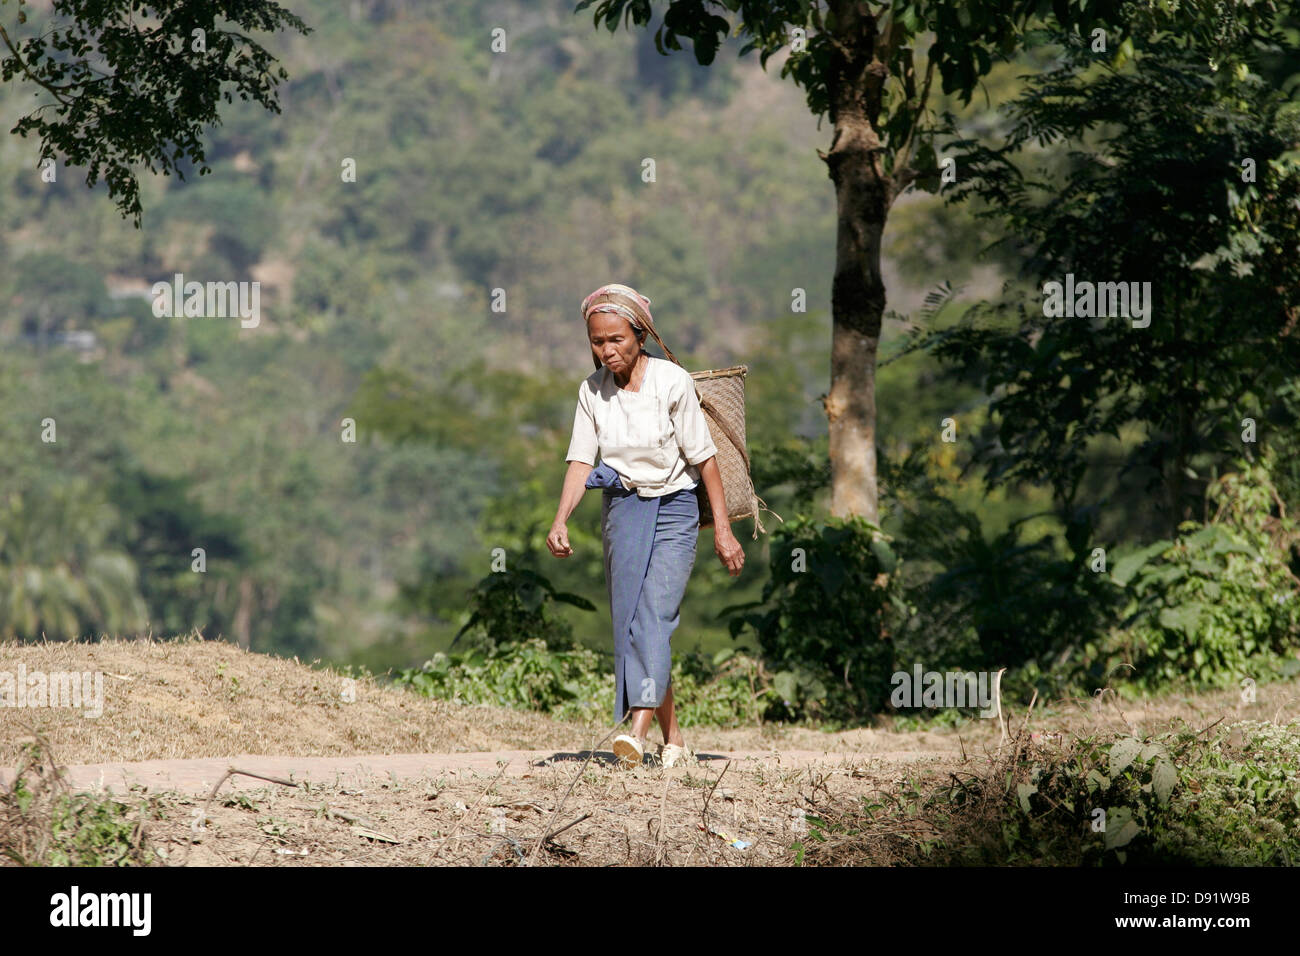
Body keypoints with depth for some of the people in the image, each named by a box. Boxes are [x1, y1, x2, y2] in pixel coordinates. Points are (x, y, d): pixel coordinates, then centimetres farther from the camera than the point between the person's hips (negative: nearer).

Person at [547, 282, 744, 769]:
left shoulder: (672, 381, -10)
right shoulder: (592, 391, 1)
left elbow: (704, 456, -6)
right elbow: (581, 460, -1)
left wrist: (723, 529, -6)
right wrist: (560, 520, -17)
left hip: (674, 509, -4)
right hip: (621, 510, 4)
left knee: (654, 616, -18)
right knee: (629, 622, 1)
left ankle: (639, 730, -30)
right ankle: (672, 740, 9)